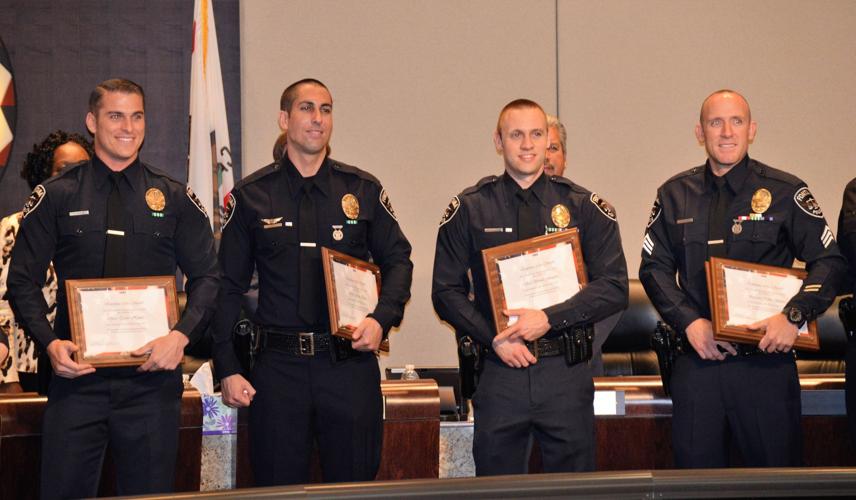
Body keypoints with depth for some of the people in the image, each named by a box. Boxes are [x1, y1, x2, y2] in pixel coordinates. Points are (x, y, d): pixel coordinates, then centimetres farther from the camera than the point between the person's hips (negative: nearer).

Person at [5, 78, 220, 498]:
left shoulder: (175, 199, 8)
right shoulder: (56, 196, 5)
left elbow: (207, 276, 7)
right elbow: (23, 279, 4)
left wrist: (182, 335, -10)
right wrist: (50, 342, -12)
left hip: (152, 374, 1)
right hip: (76, 373, 0)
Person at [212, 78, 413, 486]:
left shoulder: (363, 190, 8)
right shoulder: (250, 196, 5)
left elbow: (397, 260, 13)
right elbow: (228, 287, 6)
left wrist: (382, 319, -6)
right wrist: (227, 369, -1)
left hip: (351, 363, 1)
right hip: (277, 365, 0)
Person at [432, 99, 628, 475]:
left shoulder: (585, 207, 4)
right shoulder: (469, 209, 4)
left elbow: (615, 286, -2)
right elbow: (447, 292, 3)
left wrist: (549, 319, -14)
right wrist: (495, 339, -11)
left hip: (566, 372, 0)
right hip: (499, 372, 0)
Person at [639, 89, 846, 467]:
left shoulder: (784, 192, 1)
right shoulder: (674, 195, 9)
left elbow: (828, 260, 1)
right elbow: (654, 266, 8)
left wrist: (794, 316, -14)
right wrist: (689, 322, -7)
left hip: (767, 360, -2)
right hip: (697, 360, 2)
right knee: (695, 469, 8)